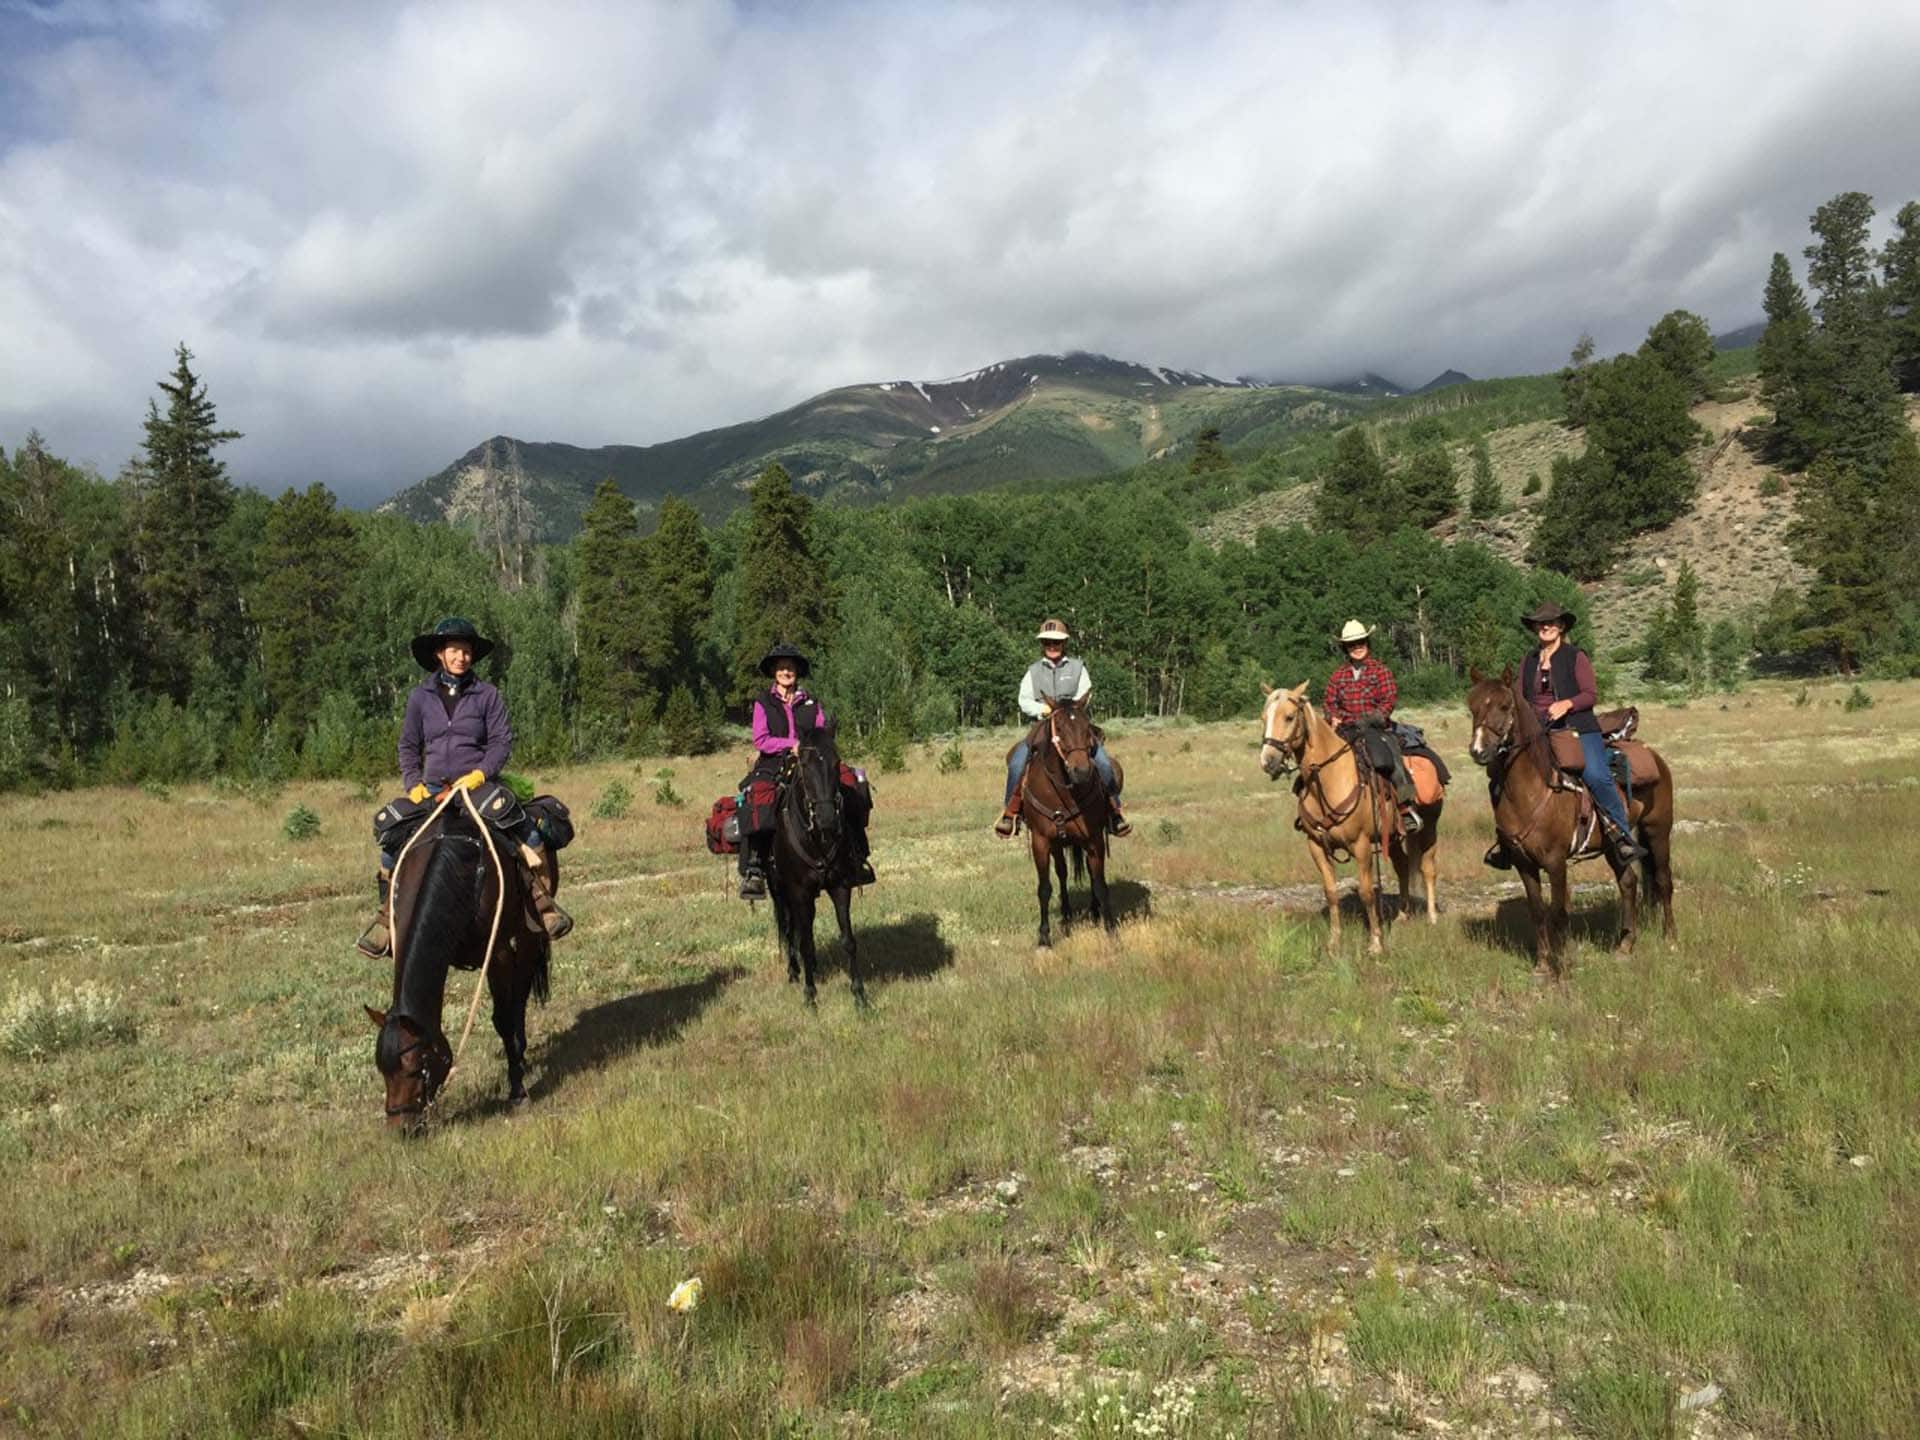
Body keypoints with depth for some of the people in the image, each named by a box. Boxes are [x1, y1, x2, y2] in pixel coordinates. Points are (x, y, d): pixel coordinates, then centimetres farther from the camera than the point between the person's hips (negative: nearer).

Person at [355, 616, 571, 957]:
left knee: (529, 832, -24)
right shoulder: (421, 696, 7)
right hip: (433, 790, 2)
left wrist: (480, 774, -15)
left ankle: (543, 903, -14)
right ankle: (387, 917, 4)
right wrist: (414, 785, -1)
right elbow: (408, 746, 13)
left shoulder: (487, 695, 2)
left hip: (479, 785, -2)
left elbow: (502, 740, 0)